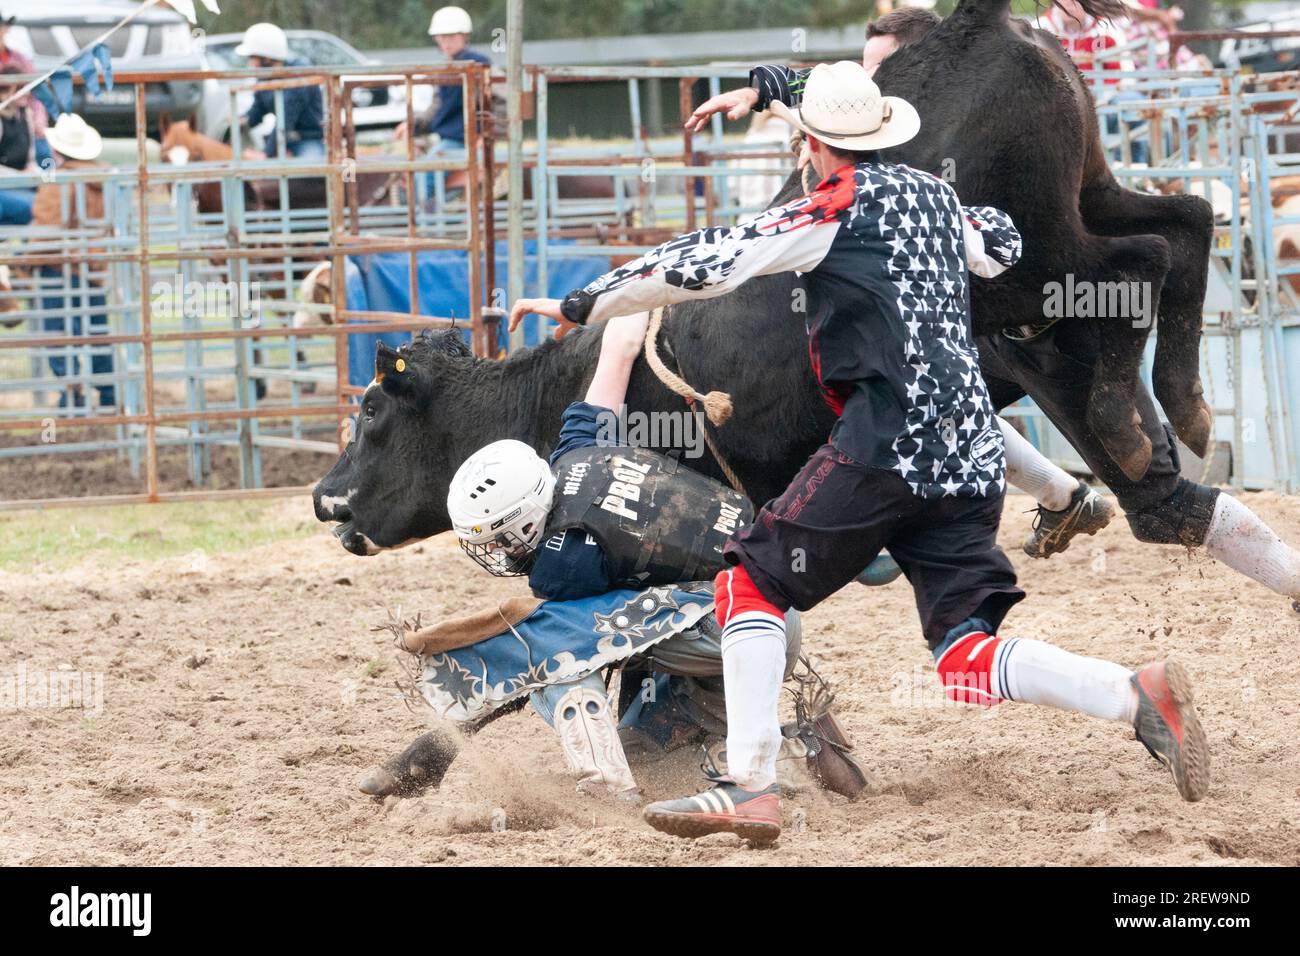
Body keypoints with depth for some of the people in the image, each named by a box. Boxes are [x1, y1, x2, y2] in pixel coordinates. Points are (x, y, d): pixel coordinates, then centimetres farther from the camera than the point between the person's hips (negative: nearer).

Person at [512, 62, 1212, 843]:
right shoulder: (935, 196, 20)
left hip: (888, 442, -7)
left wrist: (580, 305, -1)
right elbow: (1001, 247, 41)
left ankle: (751, 786, -10)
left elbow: (708, 266, -8)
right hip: (972, 454, 7)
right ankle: (1139, 697, -18)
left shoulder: (837, 207, -1)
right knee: (970, 663, 3)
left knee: (751, 585, 3)